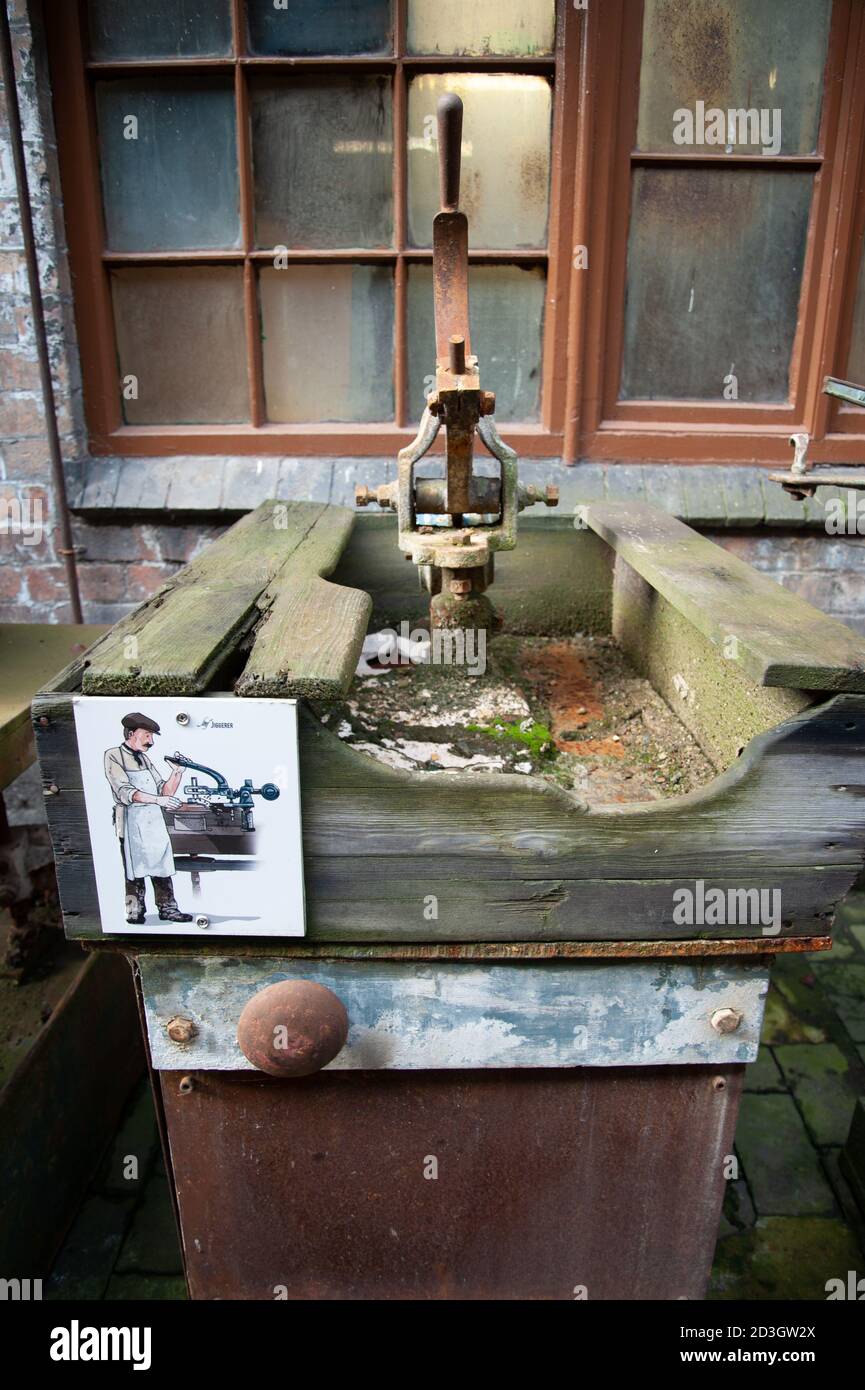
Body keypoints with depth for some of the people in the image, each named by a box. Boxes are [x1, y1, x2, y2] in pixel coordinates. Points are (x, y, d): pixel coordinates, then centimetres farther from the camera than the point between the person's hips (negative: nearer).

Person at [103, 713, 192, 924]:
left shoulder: (144, 759, 17)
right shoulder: (113, 756, -3)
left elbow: (165, 791, 14)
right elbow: (125, 792, -16)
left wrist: (177, 773, -3)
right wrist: (158, 799, -25)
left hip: (155, 821, 6)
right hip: (131, 822, -6)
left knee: (162, 866, 3)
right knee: (135, 869, 1)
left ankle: (167, 909, 9)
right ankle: (135, 912, 11)